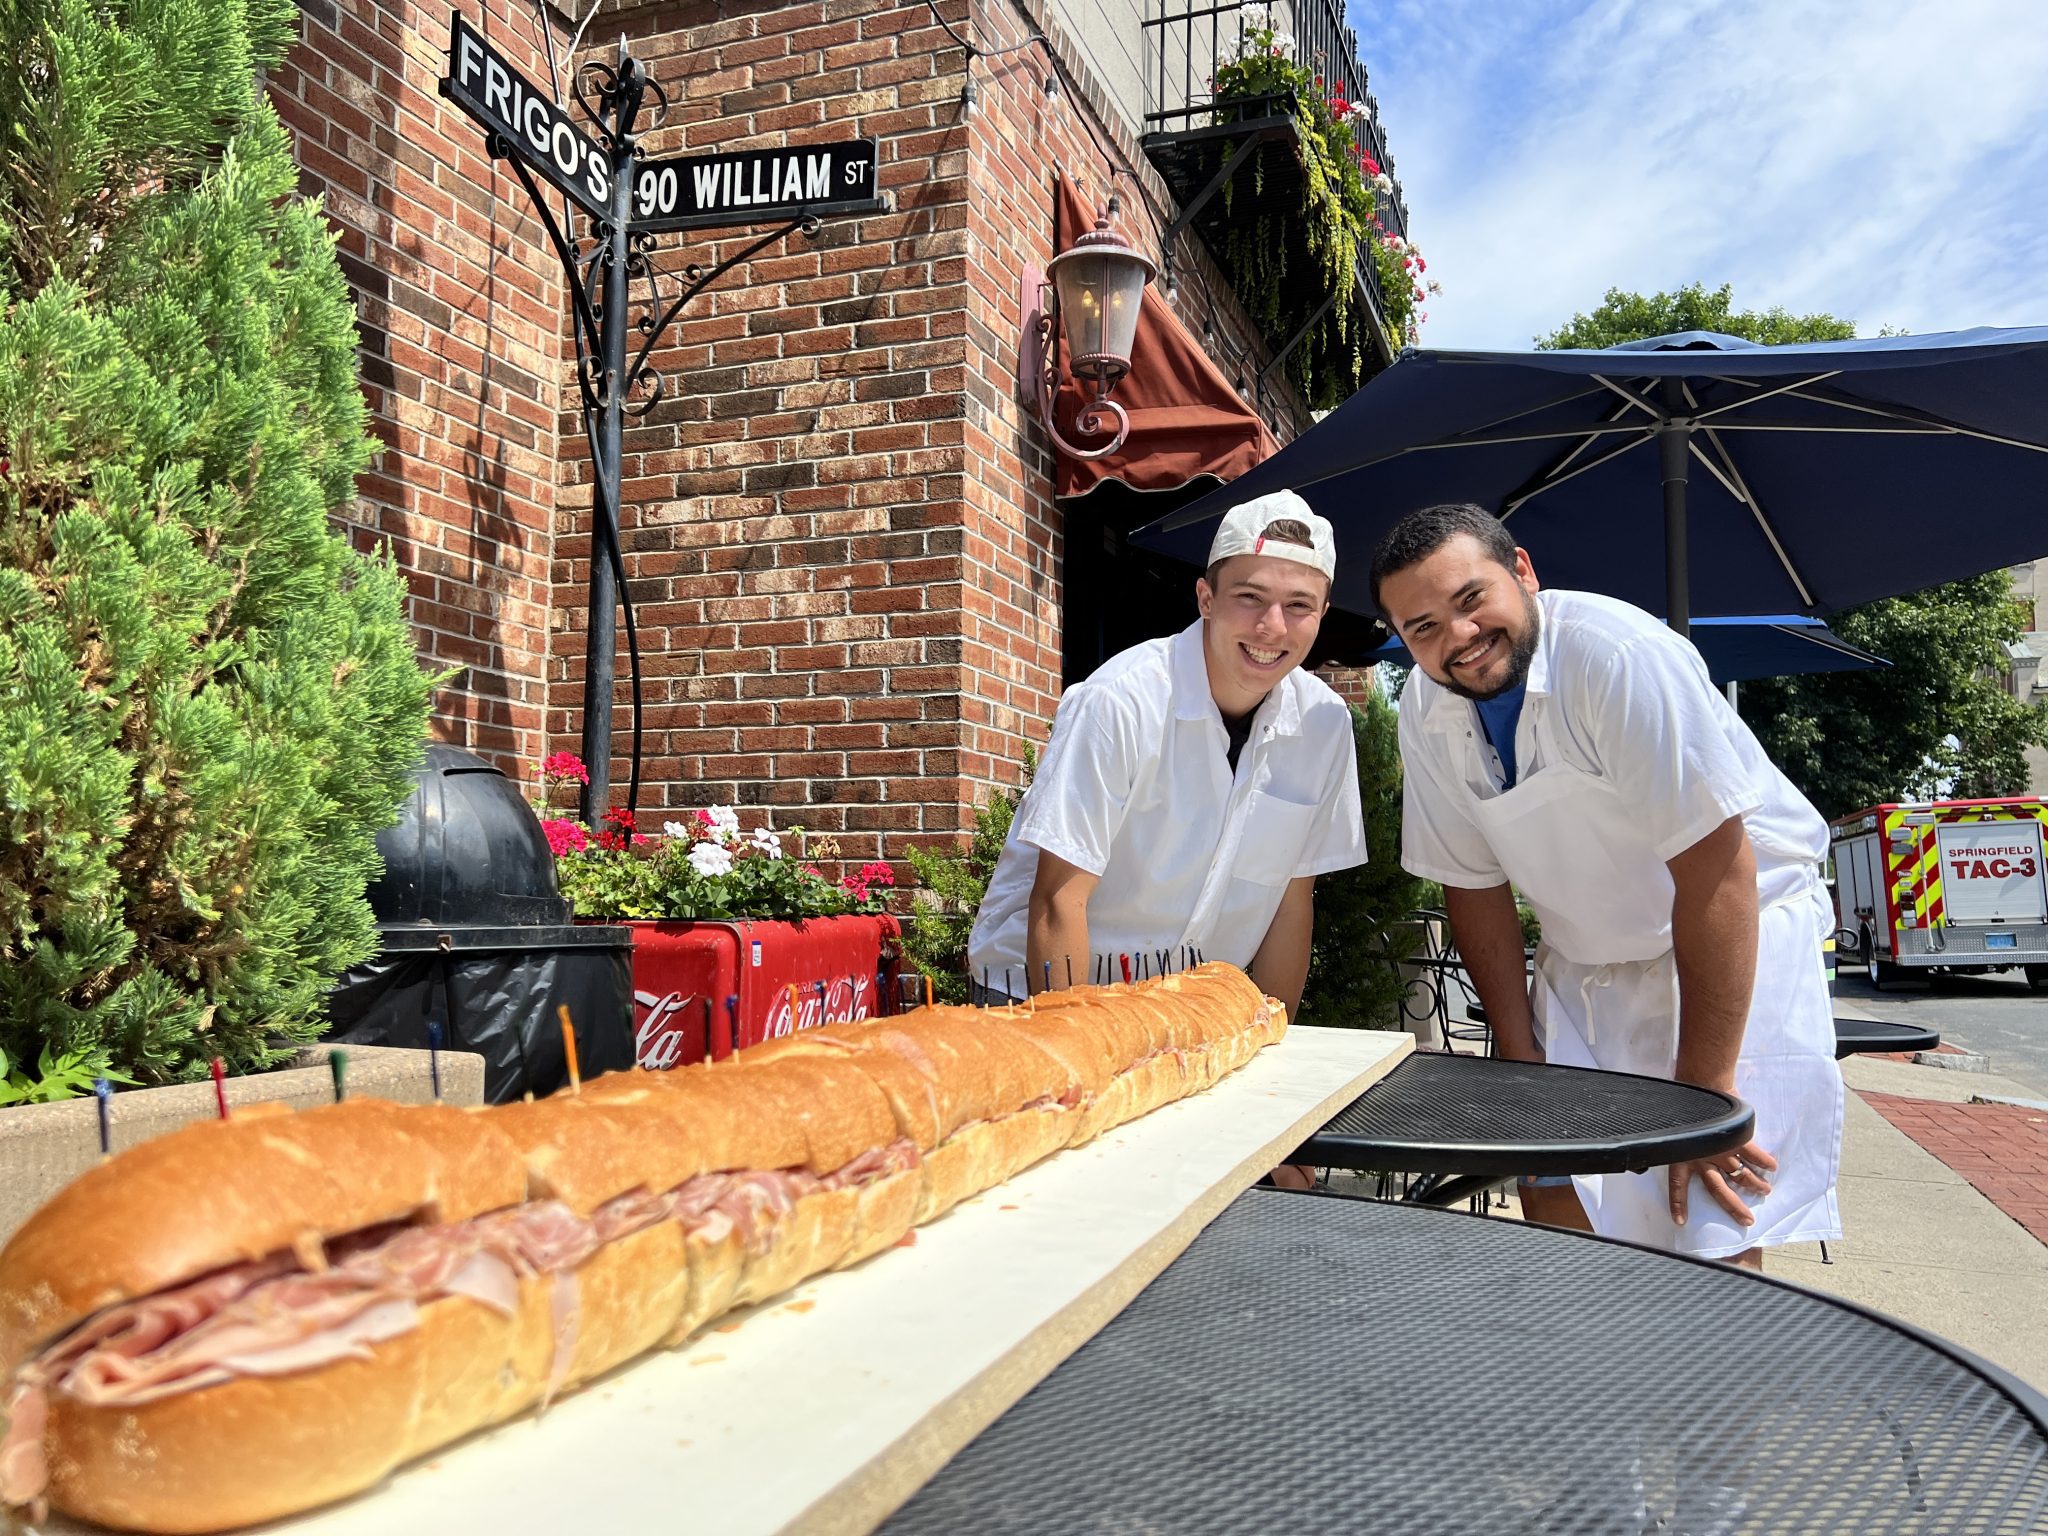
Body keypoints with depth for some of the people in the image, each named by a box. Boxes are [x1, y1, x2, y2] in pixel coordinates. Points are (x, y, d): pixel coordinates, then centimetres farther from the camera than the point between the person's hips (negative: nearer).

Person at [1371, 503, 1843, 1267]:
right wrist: (1522, 1062, -3)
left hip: (1742, 936, -5)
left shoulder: (1622, 656, -28)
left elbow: (1716, 875, -27)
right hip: (1587, 960, 5)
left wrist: (1702, 1089, -24)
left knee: (1714, 1239, -11)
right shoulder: (1425, 711, -9)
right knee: (1554, 1205, 4)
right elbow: (1475, 886, -1)